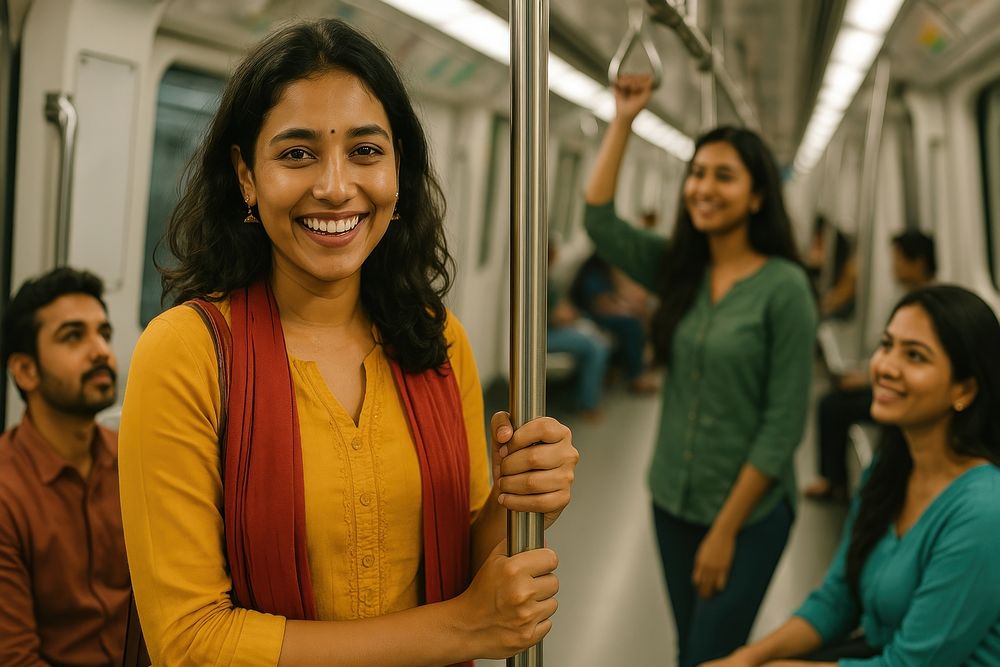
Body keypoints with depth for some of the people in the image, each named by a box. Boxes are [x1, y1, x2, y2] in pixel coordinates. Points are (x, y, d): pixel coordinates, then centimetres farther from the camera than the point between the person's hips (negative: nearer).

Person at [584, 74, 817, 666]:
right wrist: (624, 120, -5)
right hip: (672, 500, 5)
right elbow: (599, 221, -2)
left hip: (749, 511, -5)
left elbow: (784, 422, -16)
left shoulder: (785, 286, -15)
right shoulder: (677, 269, 2)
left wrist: (726, 530, -15)